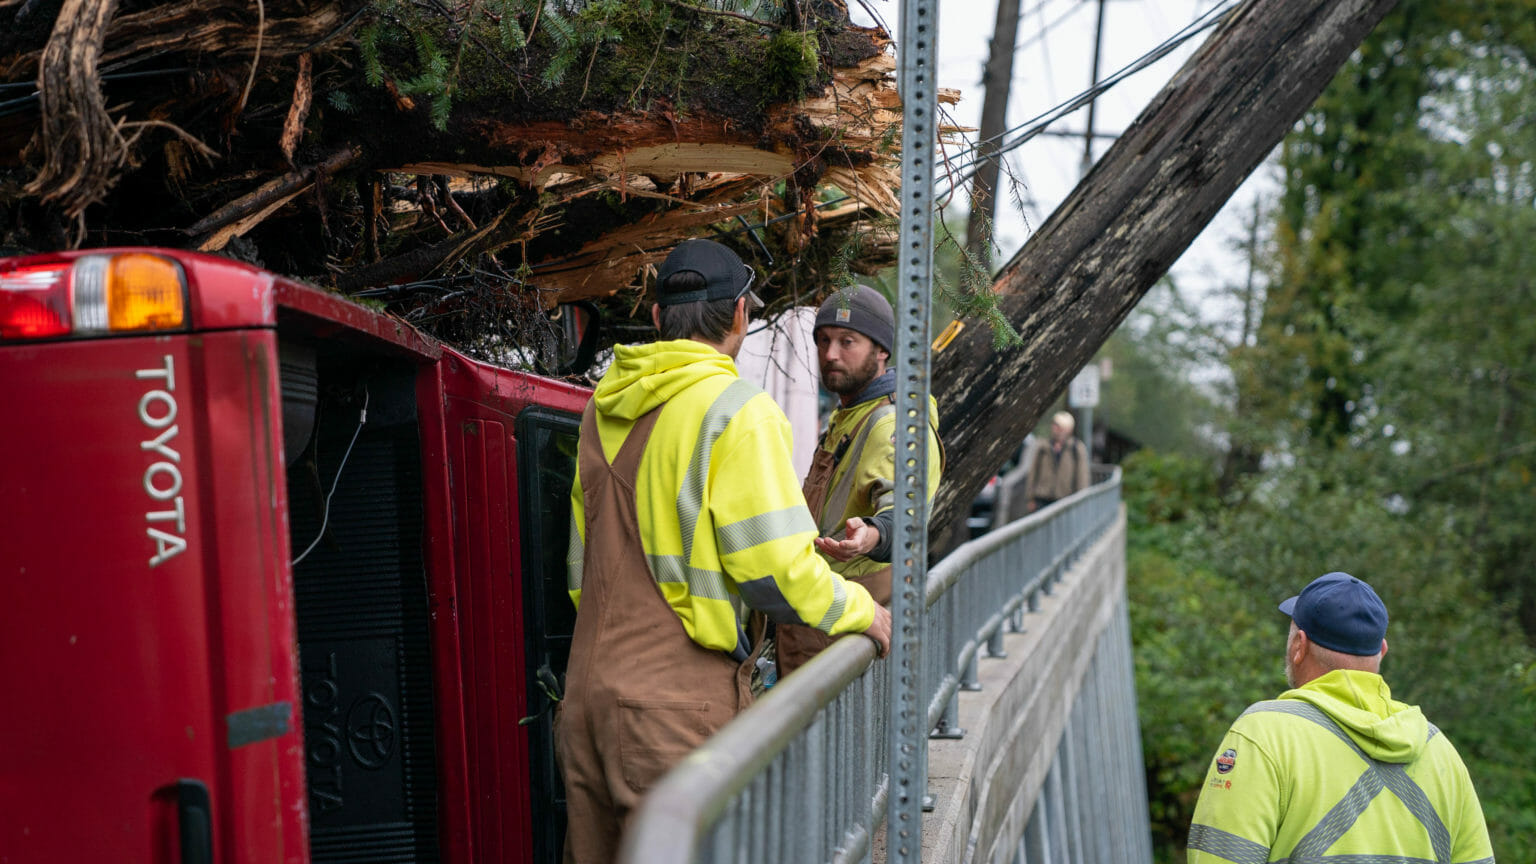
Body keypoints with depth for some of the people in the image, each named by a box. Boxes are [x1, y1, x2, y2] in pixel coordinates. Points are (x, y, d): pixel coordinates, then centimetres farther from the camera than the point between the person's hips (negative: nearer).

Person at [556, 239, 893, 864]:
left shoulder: (603, 409, 13)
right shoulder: (736, 409, -12)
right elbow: (773, 565, -16)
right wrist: (860, 611, 0)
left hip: (588, 690, 8)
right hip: (676, 702, -7)